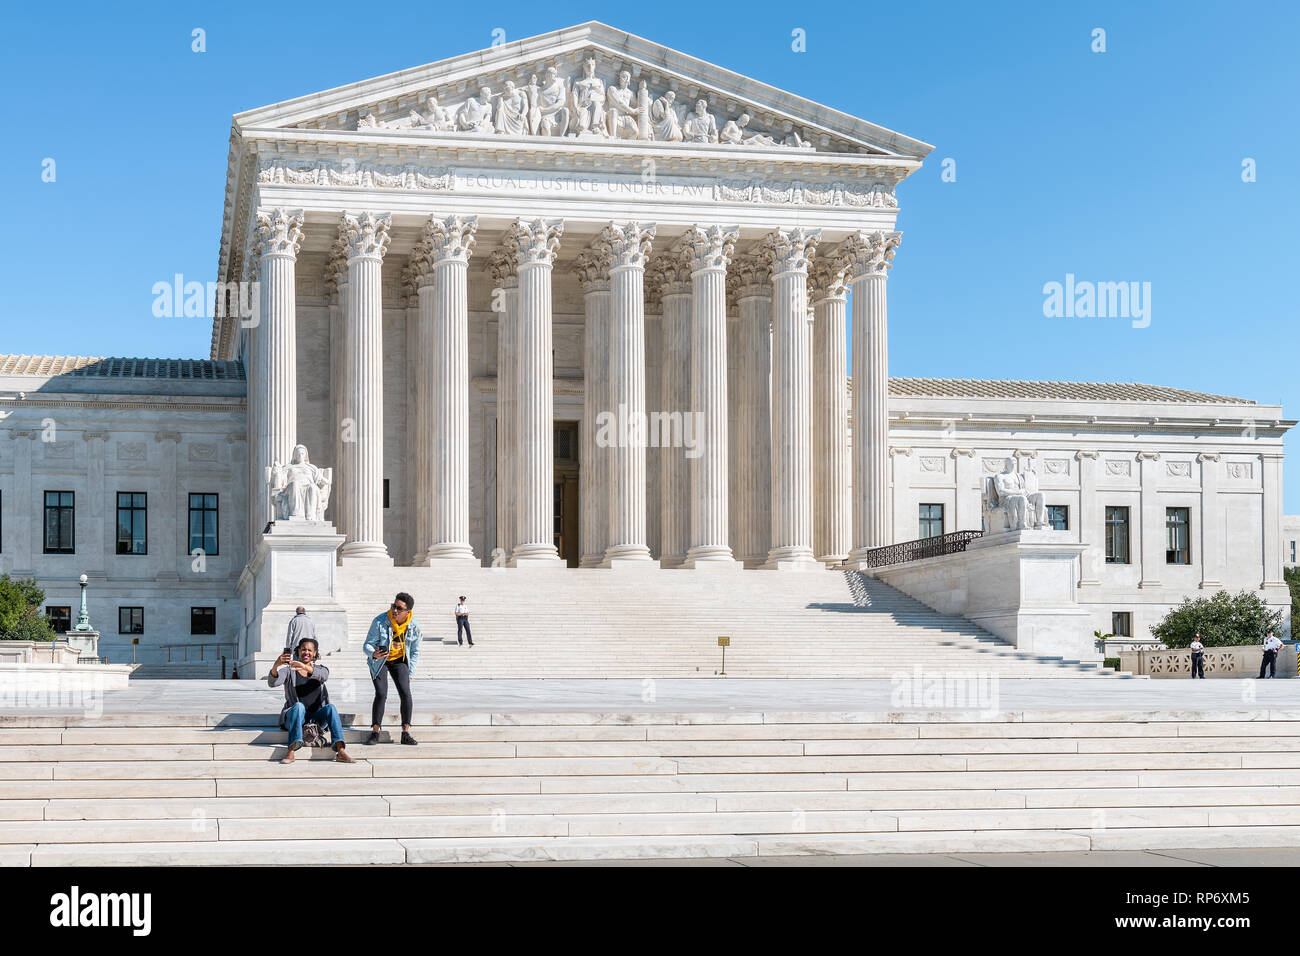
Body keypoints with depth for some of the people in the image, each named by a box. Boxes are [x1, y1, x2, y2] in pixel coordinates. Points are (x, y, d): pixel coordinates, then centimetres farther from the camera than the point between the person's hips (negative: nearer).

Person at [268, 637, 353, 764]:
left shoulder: (320, 668, 10)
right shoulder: (288, 670, 6)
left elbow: (323, 676, -17)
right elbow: (273, 682, -14)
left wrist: (305, 667, -37)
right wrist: (276, 665, -36)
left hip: (317, 717, 2)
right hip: (294, 716, -2)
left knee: (330, 707, -28)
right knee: (299, 705, -34)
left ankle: (341, 751, -42)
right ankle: (291, 751, -47)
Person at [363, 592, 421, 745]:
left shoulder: (414, 627, -11)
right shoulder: (380, 622, -21)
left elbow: (415, 652, 3)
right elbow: (368, 645, -16)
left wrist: (410, 674, 0)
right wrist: (374, 654, -39)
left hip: (399, 661, 2)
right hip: (379, 661, -2)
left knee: (405, 693, -15)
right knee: (381, 694, -18)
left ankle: (406, 733, -5)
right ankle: (375, 732, -3)